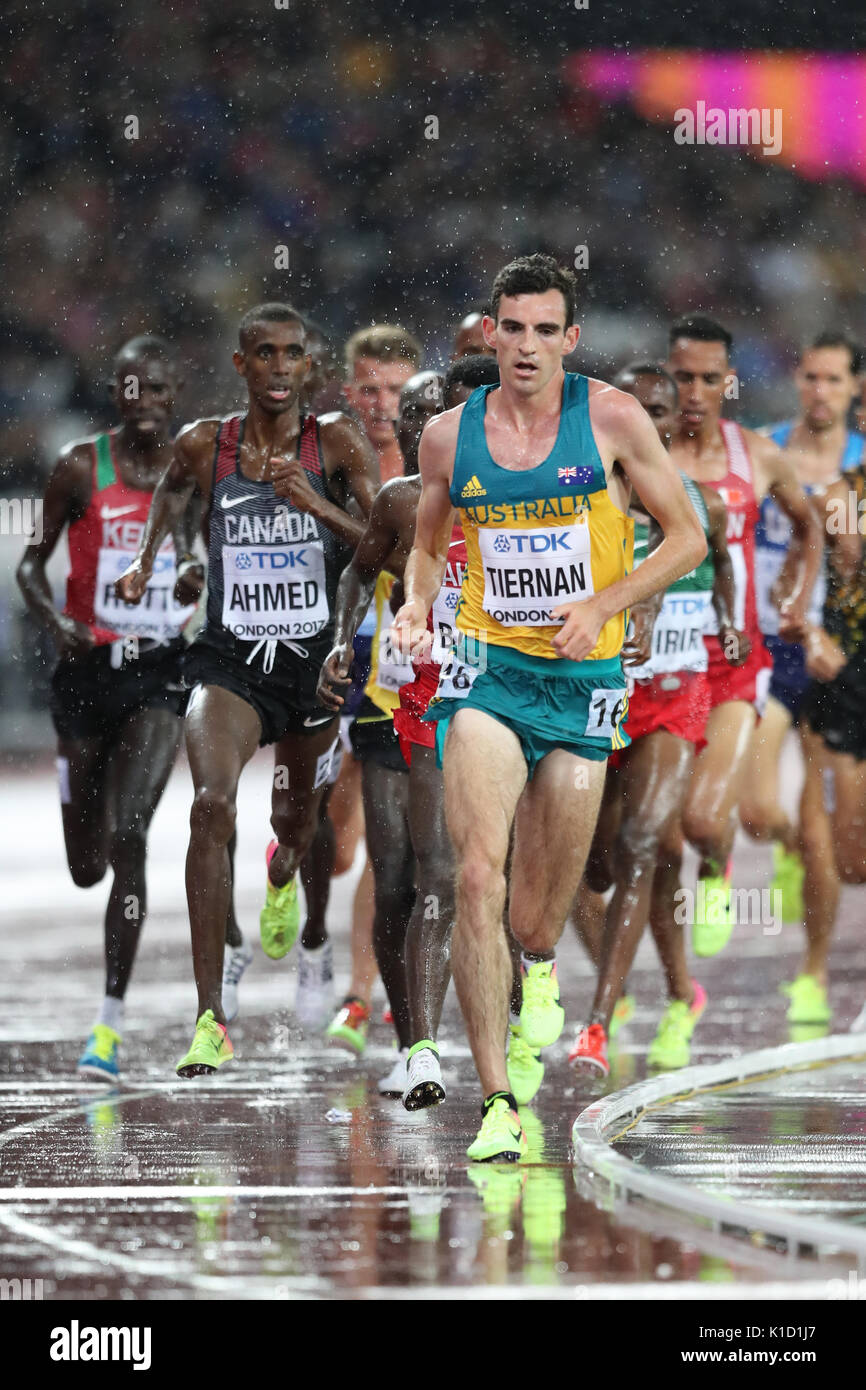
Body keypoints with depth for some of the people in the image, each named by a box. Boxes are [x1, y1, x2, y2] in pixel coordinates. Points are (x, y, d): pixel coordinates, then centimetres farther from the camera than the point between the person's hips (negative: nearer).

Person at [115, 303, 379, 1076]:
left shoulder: (337, 444, -6)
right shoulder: (205, 446, -1)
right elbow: (172, 488, 24)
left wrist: (315, 505, -26)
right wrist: (147, 560, 17)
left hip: (315, 660, 1)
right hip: (230, 658, -1)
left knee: (297, 816, 21)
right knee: (212, 807, -25)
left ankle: (284, 871, 65)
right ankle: (211, 1019, -26)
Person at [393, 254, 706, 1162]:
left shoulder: (610, 419, -5)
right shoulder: (449, 437, 1)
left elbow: (687, 538, 1)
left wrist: (602, 606, -12)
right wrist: (416, 604, -3)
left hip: (584, 678, 0)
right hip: (486, 669, 0)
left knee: (541, 904, 9)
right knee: (478, 875, -19)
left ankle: (539, 967, 49)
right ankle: (497, 1103, -18)